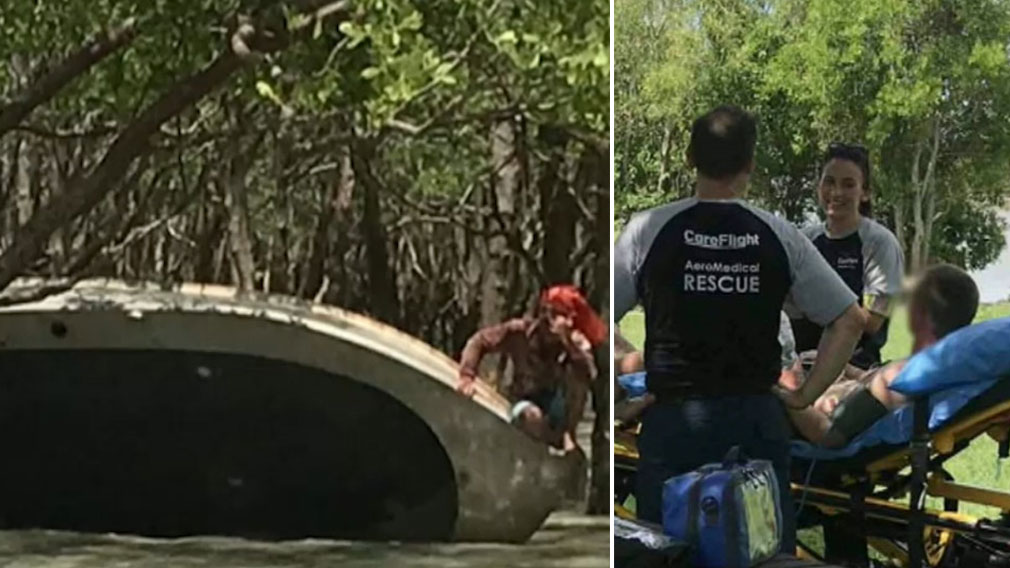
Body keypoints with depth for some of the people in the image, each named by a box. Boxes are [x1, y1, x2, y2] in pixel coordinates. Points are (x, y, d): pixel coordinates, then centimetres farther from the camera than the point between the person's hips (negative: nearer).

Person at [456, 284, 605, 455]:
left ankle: (567, 434, -18)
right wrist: (467, 376, -21)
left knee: (577, 372, -31)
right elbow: (480, 341, -9)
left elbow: (589, 374, -37)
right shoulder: (522, 331, -17)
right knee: (532, 415, -39)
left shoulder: (577, 342, -17)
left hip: (559, 407, 0)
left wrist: (568, 344, -47)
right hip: (526, 400, 0)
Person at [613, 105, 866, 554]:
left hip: (673, 420, -1)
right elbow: (849, 320, 5)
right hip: (758, 418, 1)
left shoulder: (648, 230, -2)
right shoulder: (779, 236, 1)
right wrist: (806, 395, 9)